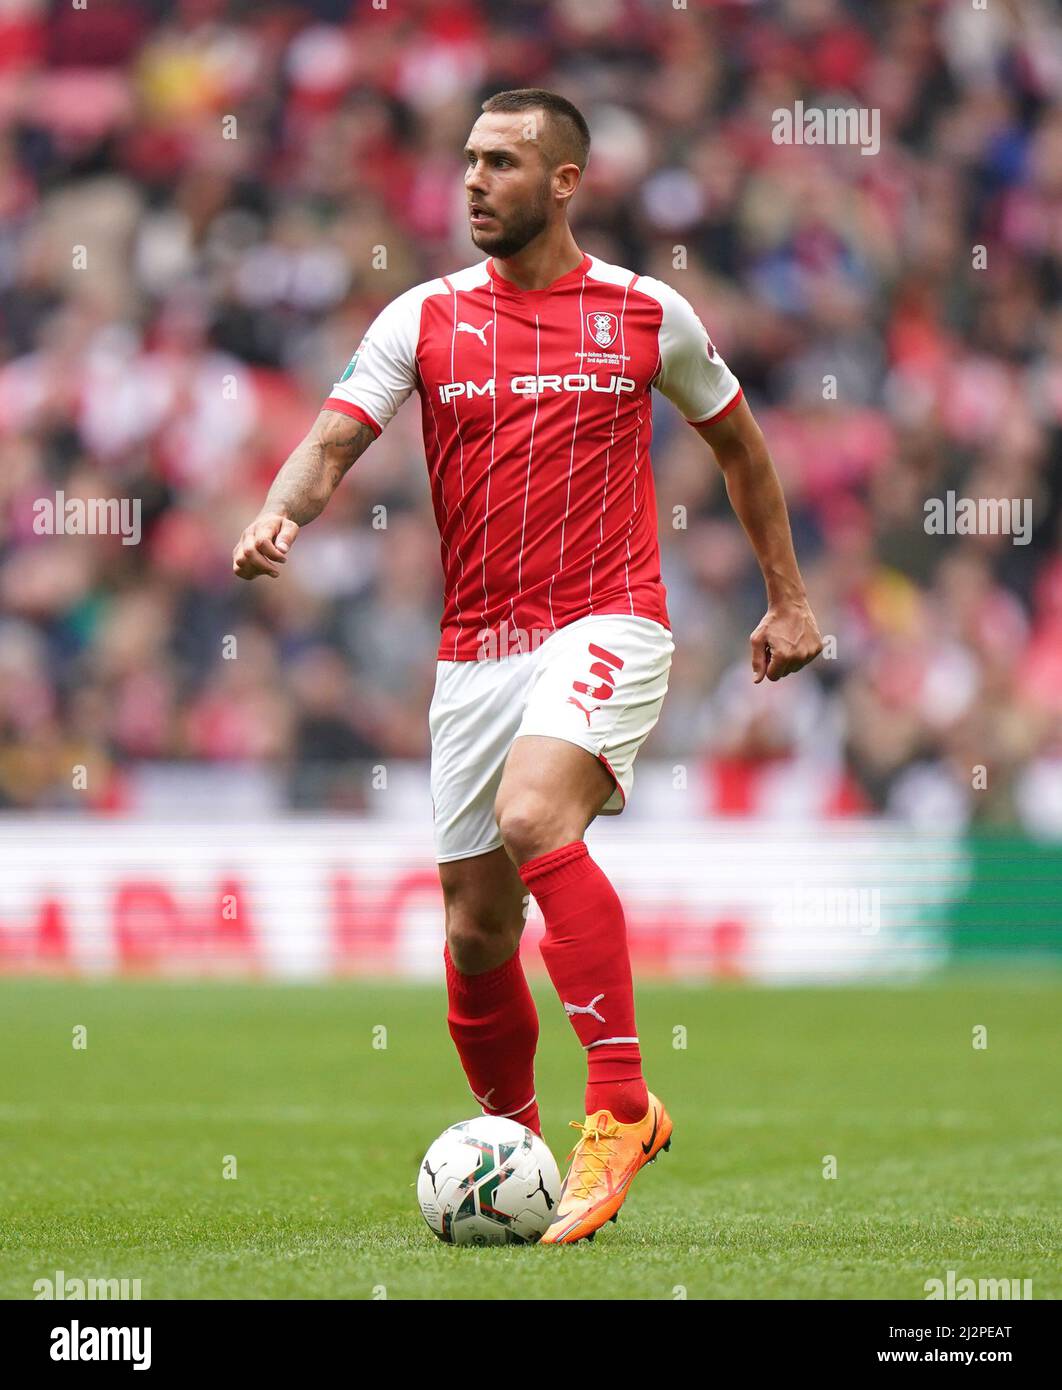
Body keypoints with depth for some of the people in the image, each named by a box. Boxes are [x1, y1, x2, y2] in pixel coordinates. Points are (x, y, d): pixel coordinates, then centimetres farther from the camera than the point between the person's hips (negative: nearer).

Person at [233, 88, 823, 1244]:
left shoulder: (646, 315, 3)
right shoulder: (424, 319, 5)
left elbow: (737, 442, 17)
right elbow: (335, 439, -5)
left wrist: (788, 598, 19)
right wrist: (278, 515, -27)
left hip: (606, 625, -4)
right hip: (474, 648, 4)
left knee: (533, 817, -31)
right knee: (476, 929, 6)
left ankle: (619, 1107, -27)